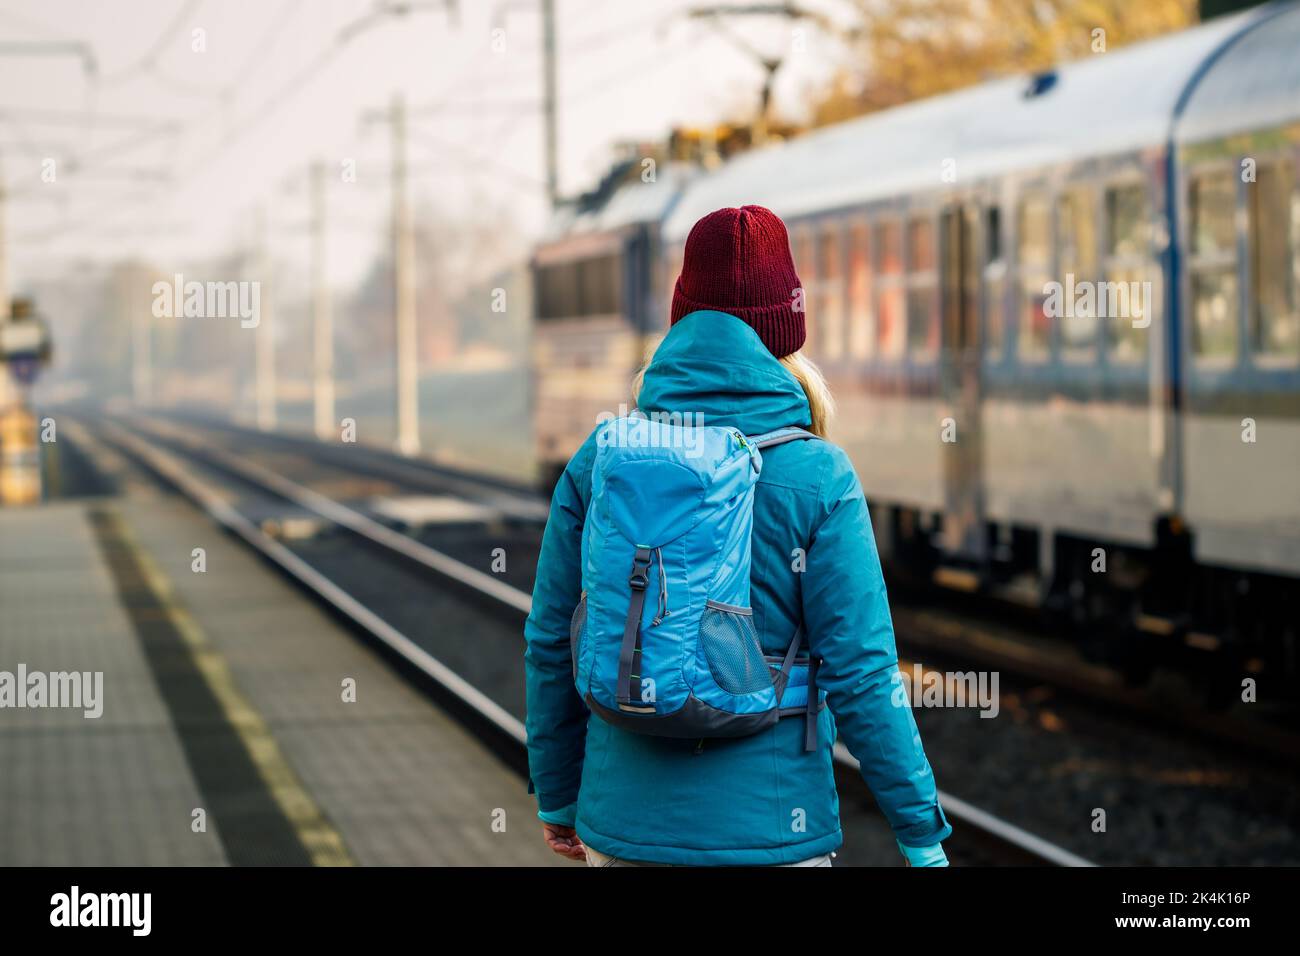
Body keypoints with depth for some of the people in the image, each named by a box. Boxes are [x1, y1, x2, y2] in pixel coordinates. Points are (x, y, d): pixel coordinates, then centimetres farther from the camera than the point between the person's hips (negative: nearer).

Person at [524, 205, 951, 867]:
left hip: (625, 820, 3)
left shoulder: (598, 460, -2)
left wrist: (556, 794, 17)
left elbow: (550, 643, 3)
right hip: (768, 826, -3)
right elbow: (860, 672, -11)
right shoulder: (818, 478, -11)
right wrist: (922, 838, -2)